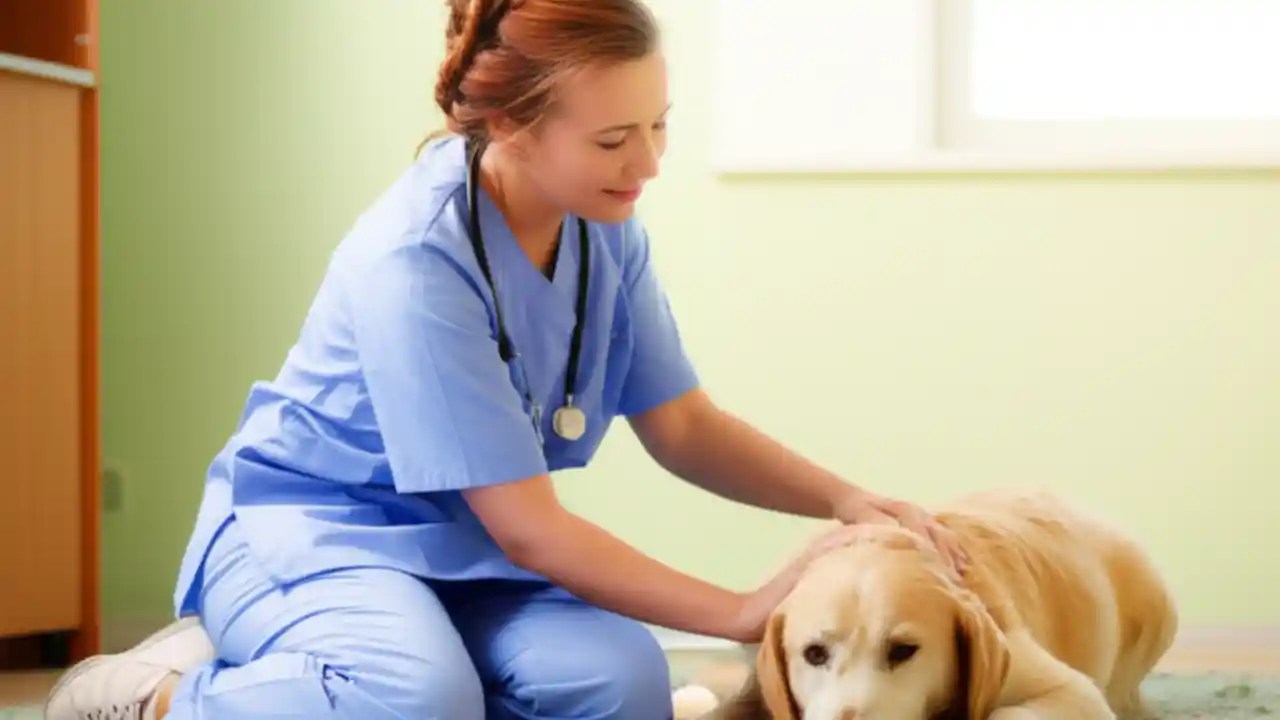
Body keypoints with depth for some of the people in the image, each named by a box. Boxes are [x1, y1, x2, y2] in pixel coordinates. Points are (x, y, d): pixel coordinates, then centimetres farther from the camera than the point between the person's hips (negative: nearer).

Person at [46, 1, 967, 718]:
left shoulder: (607, 230, -5)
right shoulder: (417, 261, -27)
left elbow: (683, 427, 5)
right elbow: (527, 530, -24)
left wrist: (846, 500, -11)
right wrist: (744, 612, -21)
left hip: (458, 548, 7)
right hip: (308, 524, -7)